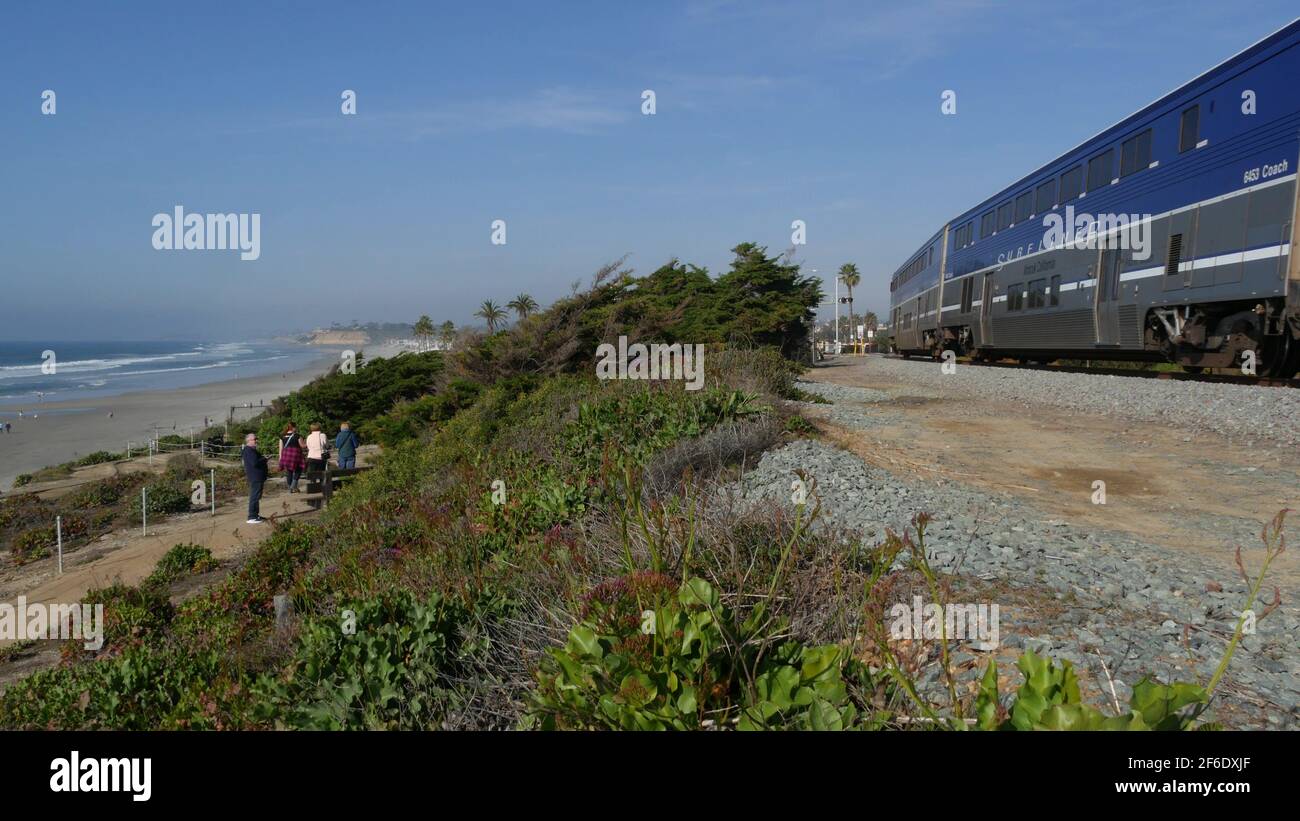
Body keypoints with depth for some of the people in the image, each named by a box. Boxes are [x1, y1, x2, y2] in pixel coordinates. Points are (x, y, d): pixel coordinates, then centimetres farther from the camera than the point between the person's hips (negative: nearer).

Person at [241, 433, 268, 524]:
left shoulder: (251, 450, 17)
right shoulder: (249, 451, -18)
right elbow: (255, 463, -27)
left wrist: (263, 459, 8)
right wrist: (264, 459, -13)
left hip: (256, 477, 11)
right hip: (255, 478, -11)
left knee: (255, 496, 18)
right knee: (255, 497, -8)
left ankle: (255, 515, 27)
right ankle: (252, 517, -6)